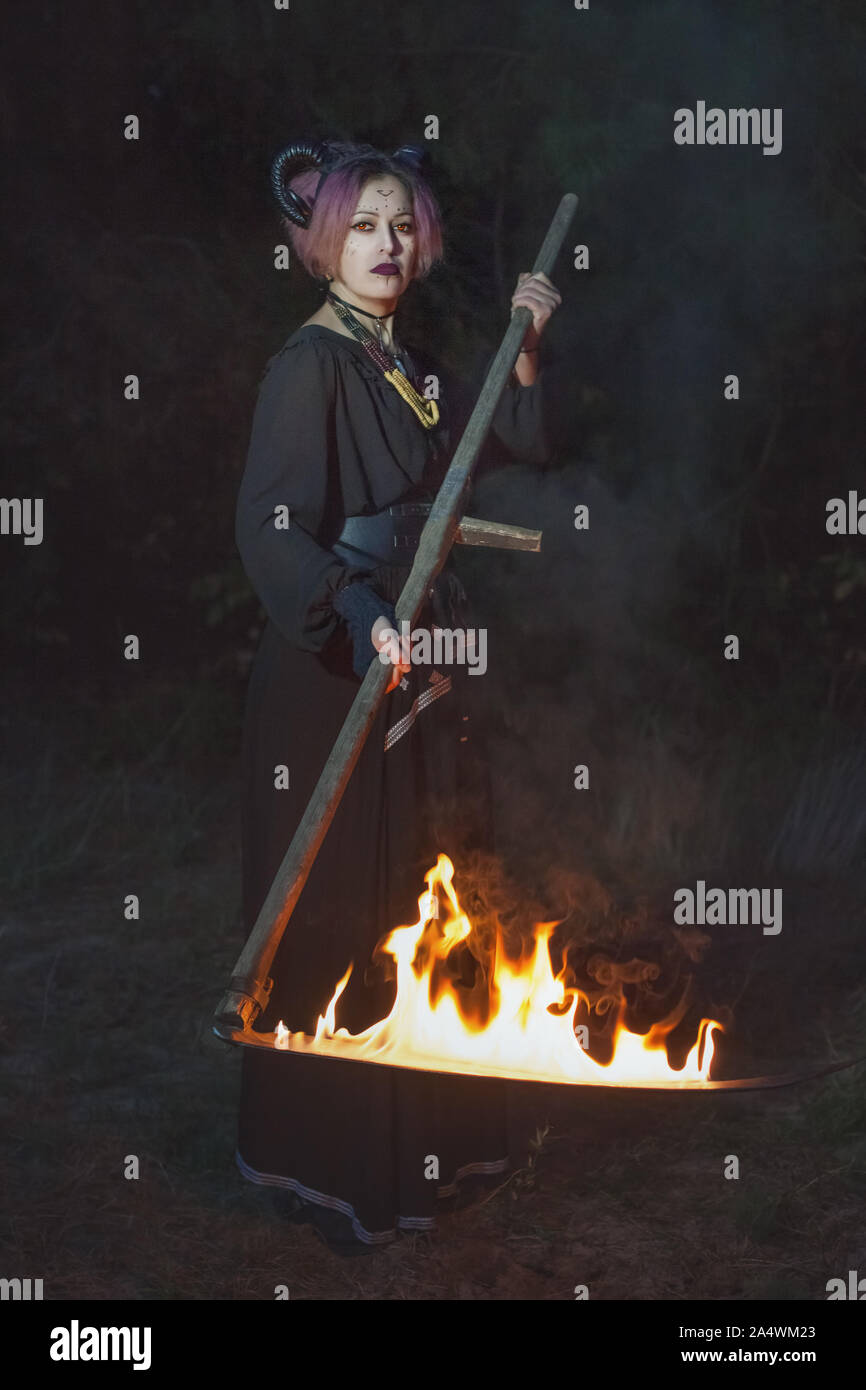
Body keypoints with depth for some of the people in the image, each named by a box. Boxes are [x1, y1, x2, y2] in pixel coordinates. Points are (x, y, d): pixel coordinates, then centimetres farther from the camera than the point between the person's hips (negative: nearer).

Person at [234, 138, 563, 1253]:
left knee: (414, 899, 17)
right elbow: (272, 528, -26)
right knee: (339, 917, -1)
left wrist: (526, 348, 2)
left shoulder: (413, 365, 11)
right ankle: (327, 1165, 14)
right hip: (332, 663, -8)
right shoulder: (310, 362, -14)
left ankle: (417, 1132, 33)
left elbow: (525, 445, 17)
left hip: (417, 658, 8)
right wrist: (362, 621, -40)